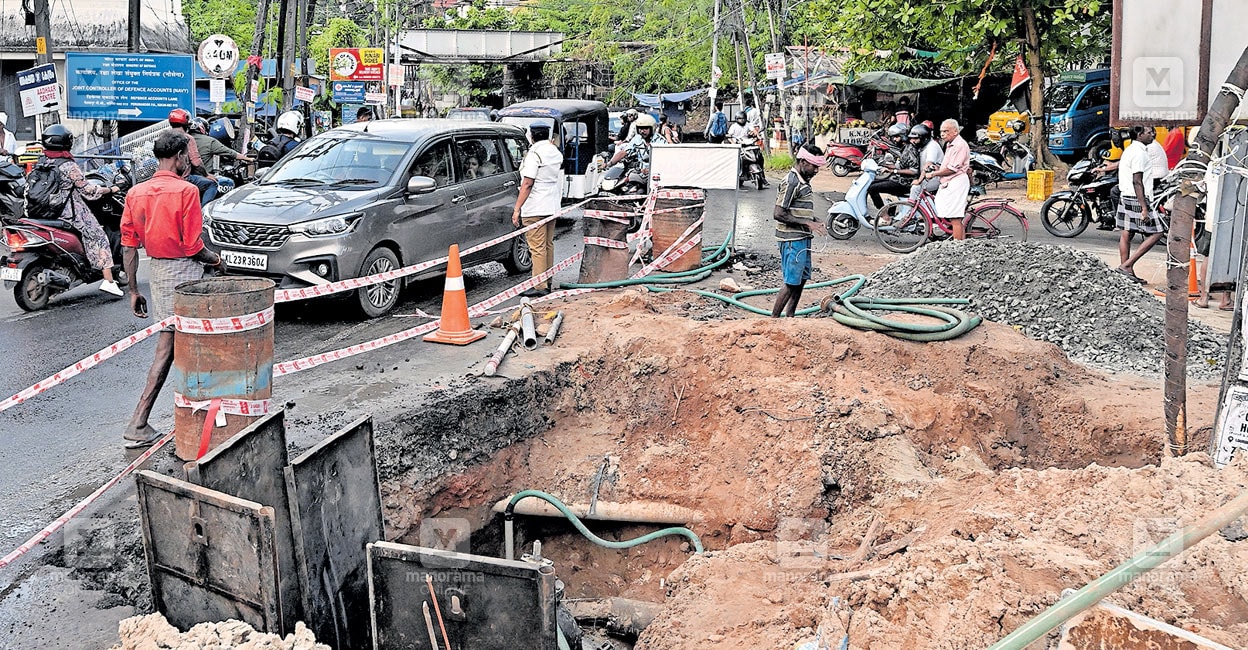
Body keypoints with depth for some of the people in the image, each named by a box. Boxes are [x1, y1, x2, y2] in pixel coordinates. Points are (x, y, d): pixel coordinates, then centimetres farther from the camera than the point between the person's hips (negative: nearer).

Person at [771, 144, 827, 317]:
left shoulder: (803, 181, 14)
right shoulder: (791, 182, -17)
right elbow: (778, 214, -21)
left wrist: (814, 219, 7)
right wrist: (807, 223, -20)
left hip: (803, 238, 10)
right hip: (792, 240, -10)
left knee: (802, 280, 14)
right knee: (792, 282, -8)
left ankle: (790, 318, 22)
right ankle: (773, 319, -1)